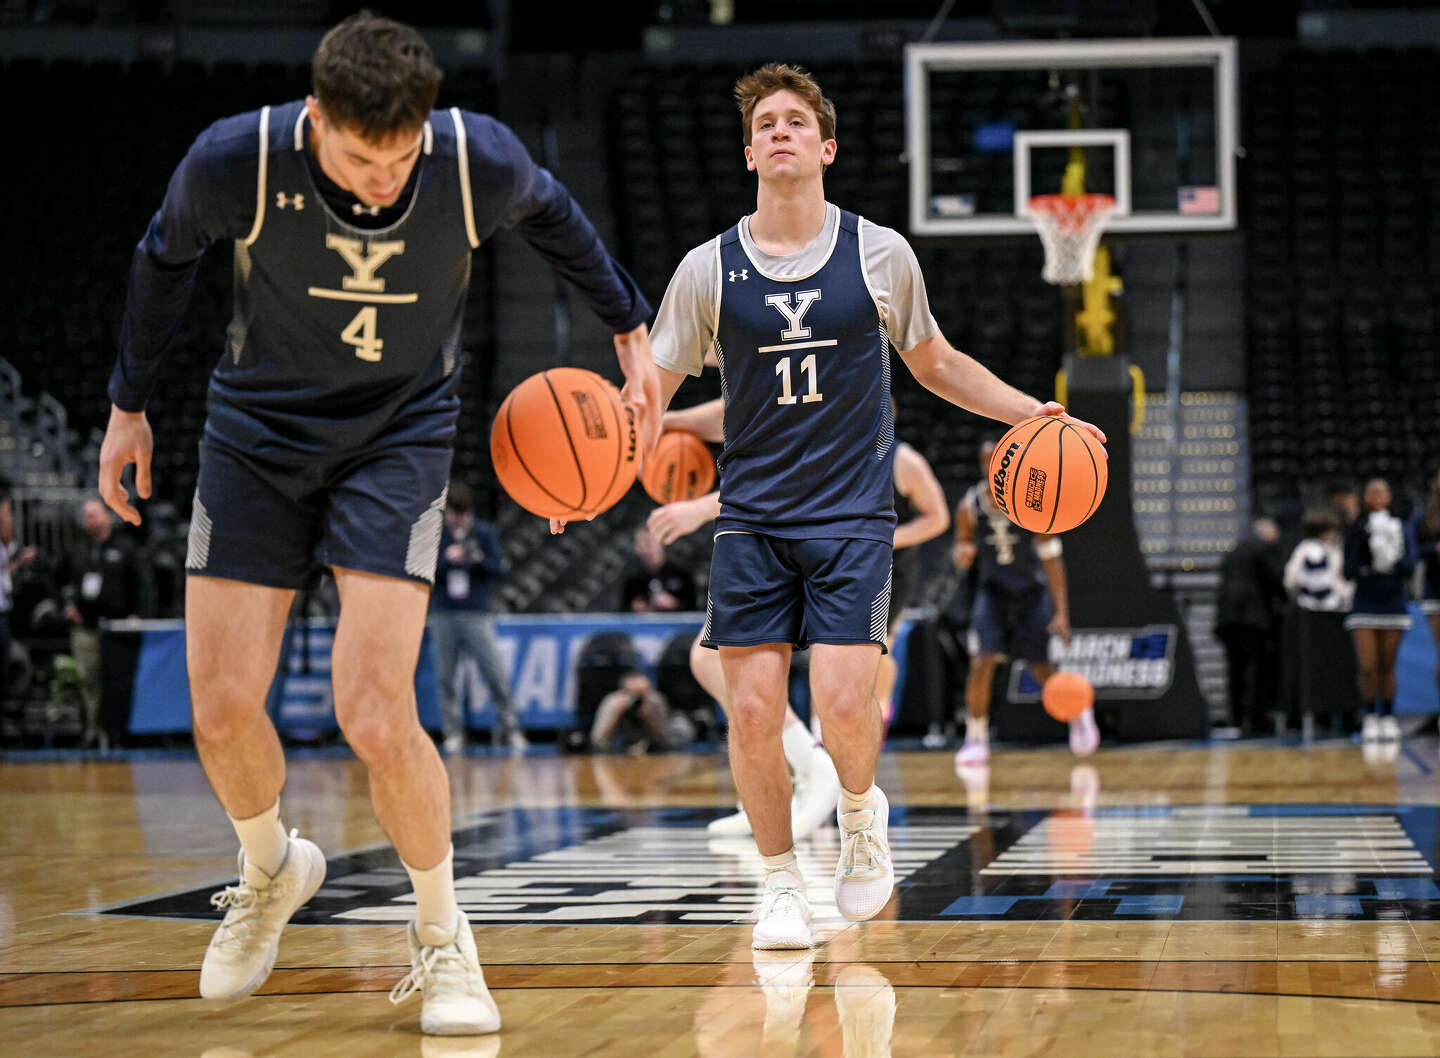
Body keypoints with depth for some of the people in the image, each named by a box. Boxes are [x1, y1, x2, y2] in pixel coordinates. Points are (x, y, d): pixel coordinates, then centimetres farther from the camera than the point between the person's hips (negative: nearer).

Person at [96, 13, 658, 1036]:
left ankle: (443, 938, 6)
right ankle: (272, 870, 31)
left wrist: (632, 330, 11)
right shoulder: (235, 162, -23)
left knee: (374, 712, -16)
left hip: (401, 435, -1)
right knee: (224, 710, -3)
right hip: (257, 430, 2)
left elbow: (550, 213, 4)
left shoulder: (479, 161, -22)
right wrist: (129, 403, 9)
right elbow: (167, 254, 1)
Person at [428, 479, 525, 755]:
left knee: (496, 674, -6)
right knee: (445, 677, 1)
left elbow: (498, 569, 2)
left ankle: (509, 727, 3)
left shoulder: (485, 532, 3)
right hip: (443, 616, 1)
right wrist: (446, 560, -17)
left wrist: (480, 560, -18)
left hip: (477, 615, -1)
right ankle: (453, 731, 9)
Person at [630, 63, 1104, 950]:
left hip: (853, 514, -1)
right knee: (753, 709, -8)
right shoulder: (709, 270, 1)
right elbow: (649, 396, 6)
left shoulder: (879, 255, 1)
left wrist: (1034, 413, 8)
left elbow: (935, 362, 17)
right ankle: (782, 881, 13)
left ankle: (860, 812, 18)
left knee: (844, 702, -16)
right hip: (753, 516, 1)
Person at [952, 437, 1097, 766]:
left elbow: (1052, 559, -15)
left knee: (1042, 670, 4)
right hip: (992, 590, 1)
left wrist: (1061, 612, -20)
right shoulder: (969, 507, -15)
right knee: (982, 662, -18)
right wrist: (961, 555, -29)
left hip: (1033, 591, -1)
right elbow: (962, 551, -2)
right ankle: (975, 738, -7)